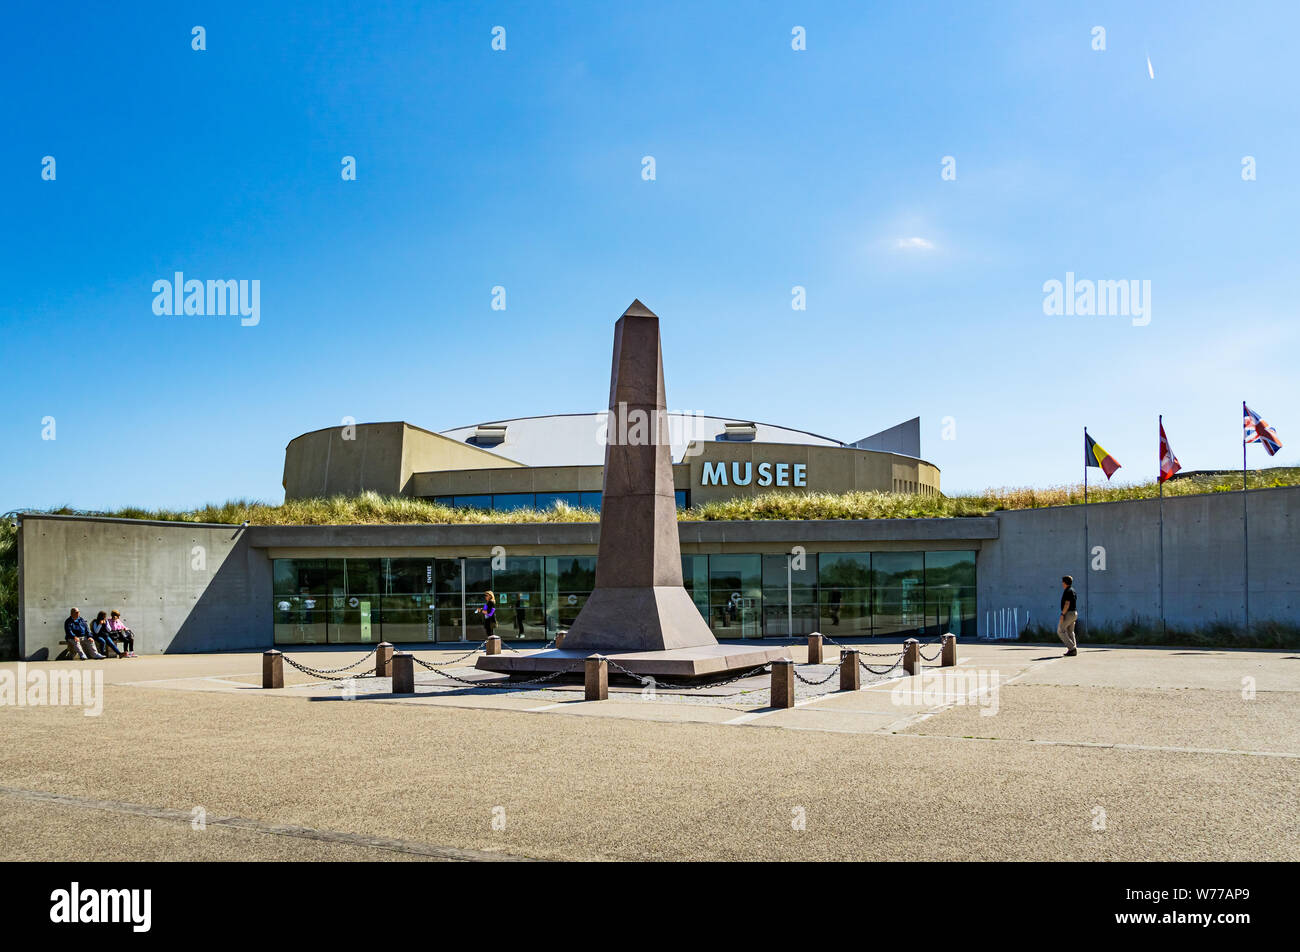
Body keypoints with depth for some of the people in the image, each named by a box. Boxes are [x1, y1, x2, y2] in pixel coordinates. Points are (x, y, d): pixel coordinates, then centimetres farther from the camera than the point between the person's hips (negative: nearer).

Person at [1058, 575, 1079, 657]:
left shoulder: (1068, 591, -15)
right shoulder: (1073, 590, 17)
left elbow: (1067, 604, -21)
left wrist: (1062, 614, -21)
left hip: (1068, 613, -10)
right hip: (1074, 613, 10)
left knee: (1060, 631, -5)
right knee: (1070, 632, 11)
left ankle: (1071, 647, -11)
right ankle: (1073, 650, 7)